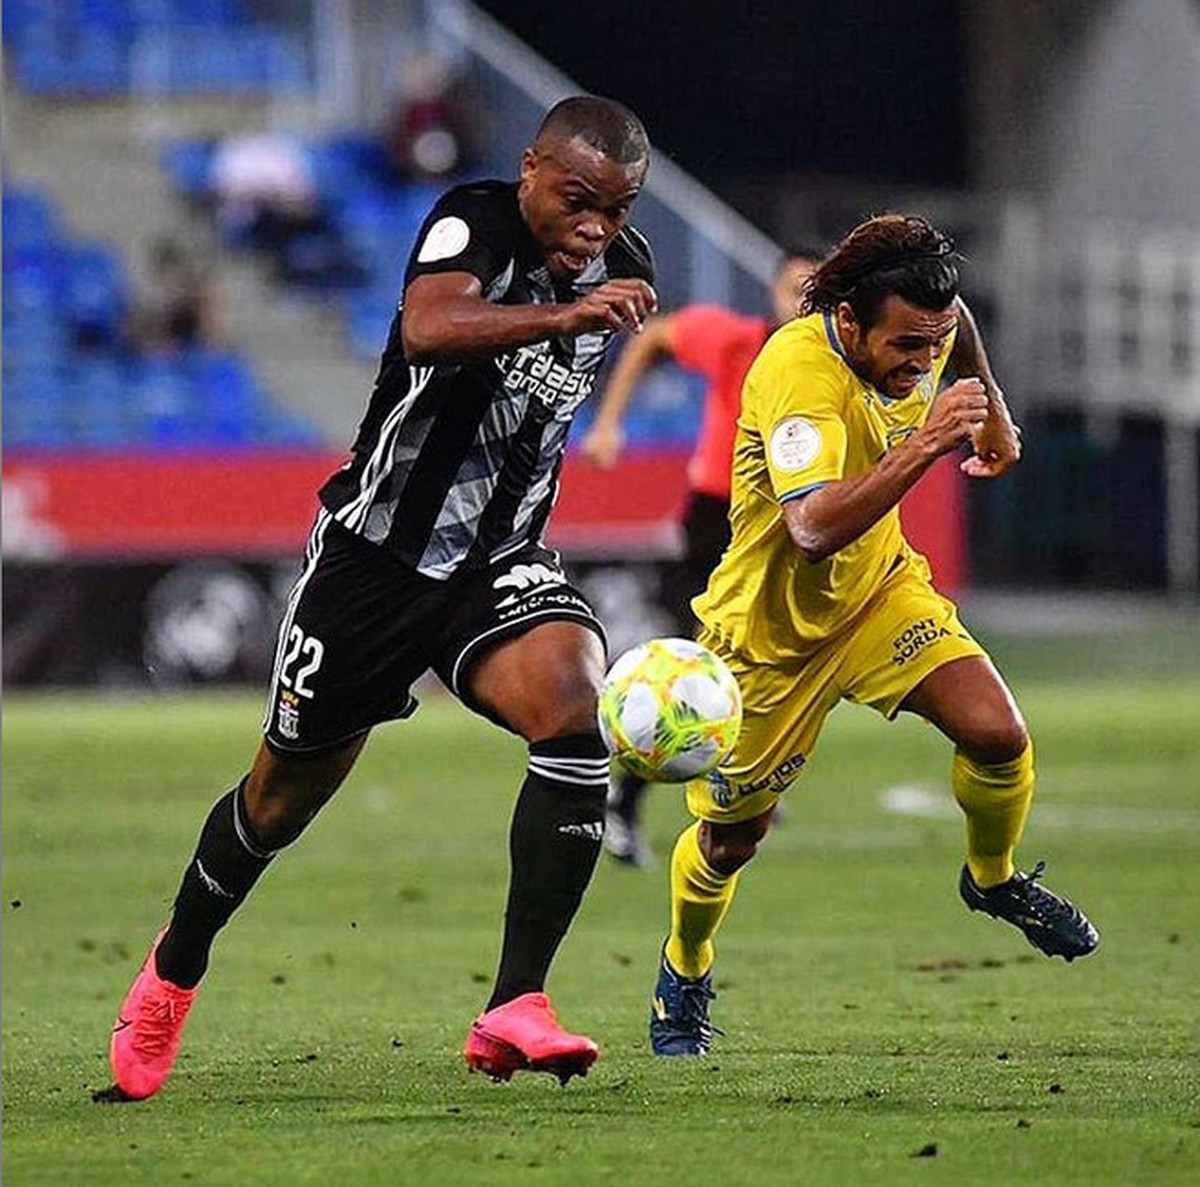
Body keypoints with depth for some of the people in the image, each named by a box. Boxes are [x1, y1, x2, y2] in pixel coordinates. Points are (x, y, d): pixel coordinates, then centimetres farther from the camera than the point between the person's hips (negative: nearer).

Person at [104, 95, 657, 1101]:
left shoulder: (624, 271, 2)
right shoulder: (473, 224, -17)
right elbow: (429, 330, -40)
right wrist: (562, 313, -51)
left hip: (499, 563, 4)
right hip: (377, 551, -4)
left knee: (576, 704, -27)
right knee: (285, 796, 10)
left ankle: (515, 1009, -26)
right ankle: (174, 971, 40)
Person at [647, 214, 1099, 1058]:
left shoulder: (923, 333, -14)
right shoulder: (797, 372, -36)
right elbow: (813, 527, -48)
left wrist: (992, 414, 18)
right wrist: (924, 446, -54)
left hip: (880, 586, 5)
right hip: (772, 626, -5)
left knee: (997, 734, -16)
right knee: (731, 835, 9)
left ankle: (994, 879, 15)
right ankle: (684, 975, 39)